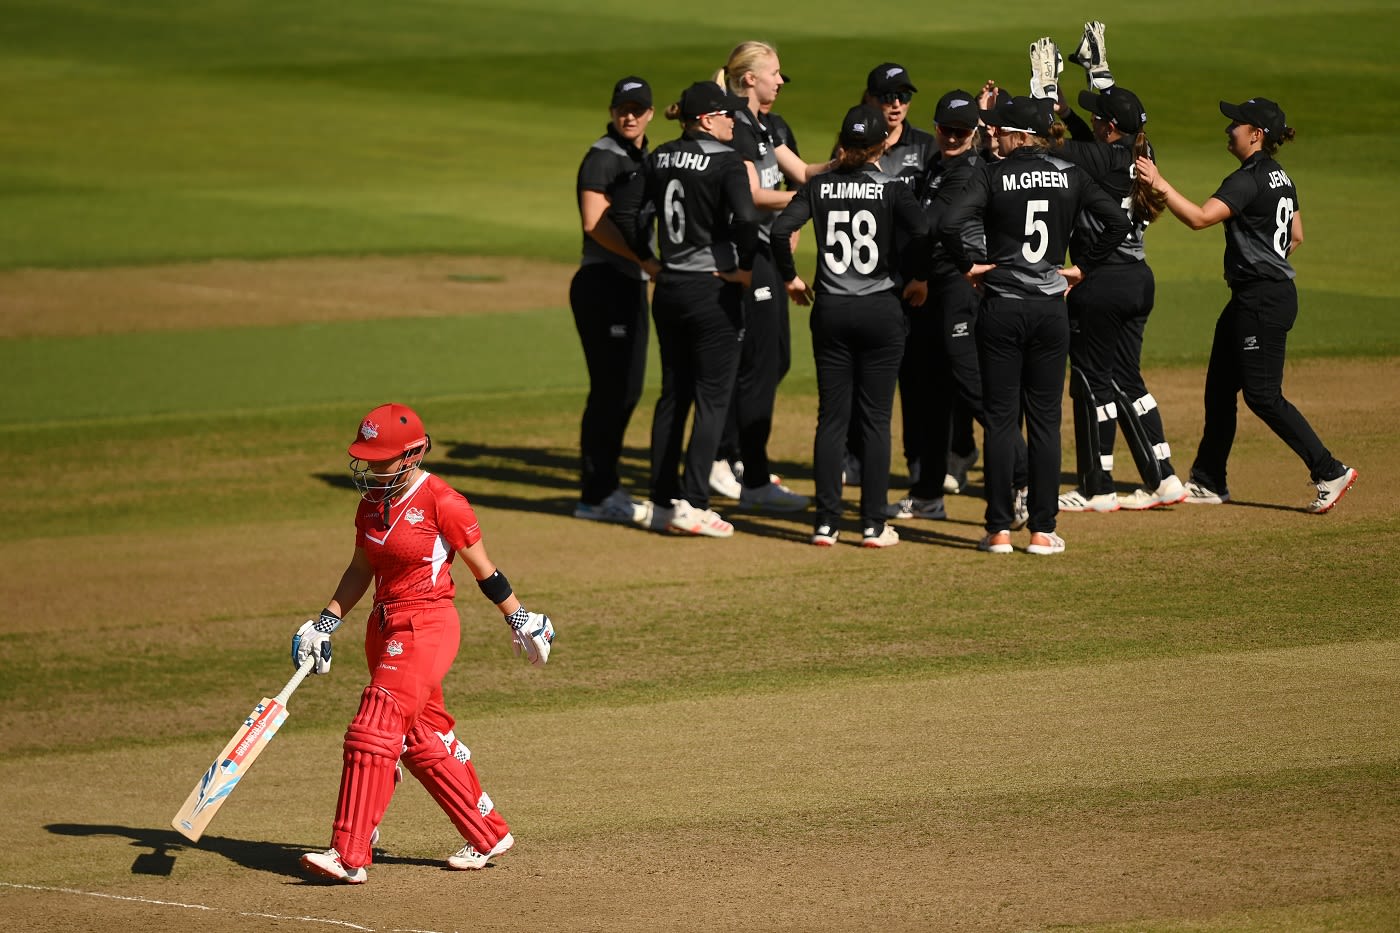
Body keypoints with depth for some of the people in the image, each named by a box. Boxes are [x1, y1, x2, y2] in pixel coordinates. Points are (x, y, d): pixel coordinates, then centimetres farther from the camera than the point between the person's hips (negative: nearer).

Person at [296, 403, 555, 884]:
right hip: (384, 628, 8)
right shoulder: (372, 503, 8)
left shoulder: (441, 503, -14)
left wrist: (519, 618, 3)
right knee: (423, 741, 13)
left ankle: (349, 855, -16)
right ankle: (489, 835, 27)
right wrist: (325, 623, 12)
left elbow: (482, 569, -5)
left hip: (426, 627, -8)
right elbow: (360, 570, 18)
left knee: (373, 731, -15)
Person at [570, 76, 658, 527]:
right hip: (603, 283, -10)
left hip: (631, 284, 10)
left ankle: (604, 488, 21)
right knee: (611, 389, -9)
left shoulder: (642, 157, 17)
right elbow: (595, 222, -21)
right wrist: (646, 259, -24)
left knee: (627, 389, 13)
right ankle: (595, 496, -4)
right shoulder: (603, 157, -11)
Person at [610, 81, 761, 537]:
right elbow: (745, 217, -27)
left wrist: (649, 256, 16)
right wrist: (745, 266, -12)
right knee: (713, 398, -2)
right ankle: (692, 504, -7)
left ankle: (663, 501, 18)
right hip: (714, 291, -7)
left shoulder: (661, 158, 7)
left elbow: (624, 209, 9)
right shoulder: (725, 161, -14)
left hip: (668, 290, 7)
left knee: (673, 395, 14)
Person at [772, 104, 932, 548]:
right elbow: (922, 233, -22)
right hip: (881, 311, -2)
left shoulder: (820, 186, 1)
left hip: (830, 311, 2)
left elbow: (781, 228, -10)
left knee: (831, 417, 6)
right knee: (875, 419, 3)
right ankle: (873, 525, 3)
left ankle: (827, 523, 4)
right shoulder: (892, 189, -6)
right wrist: (919, 279, -4)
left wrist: (790, 277, 4)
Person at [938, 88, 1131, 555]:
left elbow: (949, 224, -19)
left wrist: (968, 265, -3)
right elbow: (1119, 222, -2)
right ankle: (1043, 530, 7)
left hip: (1001, 308, -3)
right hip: (1051, 308, 3)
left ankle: (999, 530, 2)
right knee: (1045, 420, 7)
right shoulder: (1070, 176, 3)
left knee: (999, 419, 3)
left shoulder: (994, 175, -7)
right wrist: (1082, 268, 7)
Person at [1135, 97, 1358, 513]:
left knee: (1262, 395, -7)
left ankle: (1330, 472, -4)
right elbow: (1296, 236, 20)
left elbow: (1200, 217, -29)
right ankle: (1209, 482, 20)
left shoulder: (1248, 180, -18)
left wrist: (1160, 184, -26)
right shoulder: (1279, 177, 12)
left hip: (1262, 302, -10)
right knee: (1219, 387, 13)